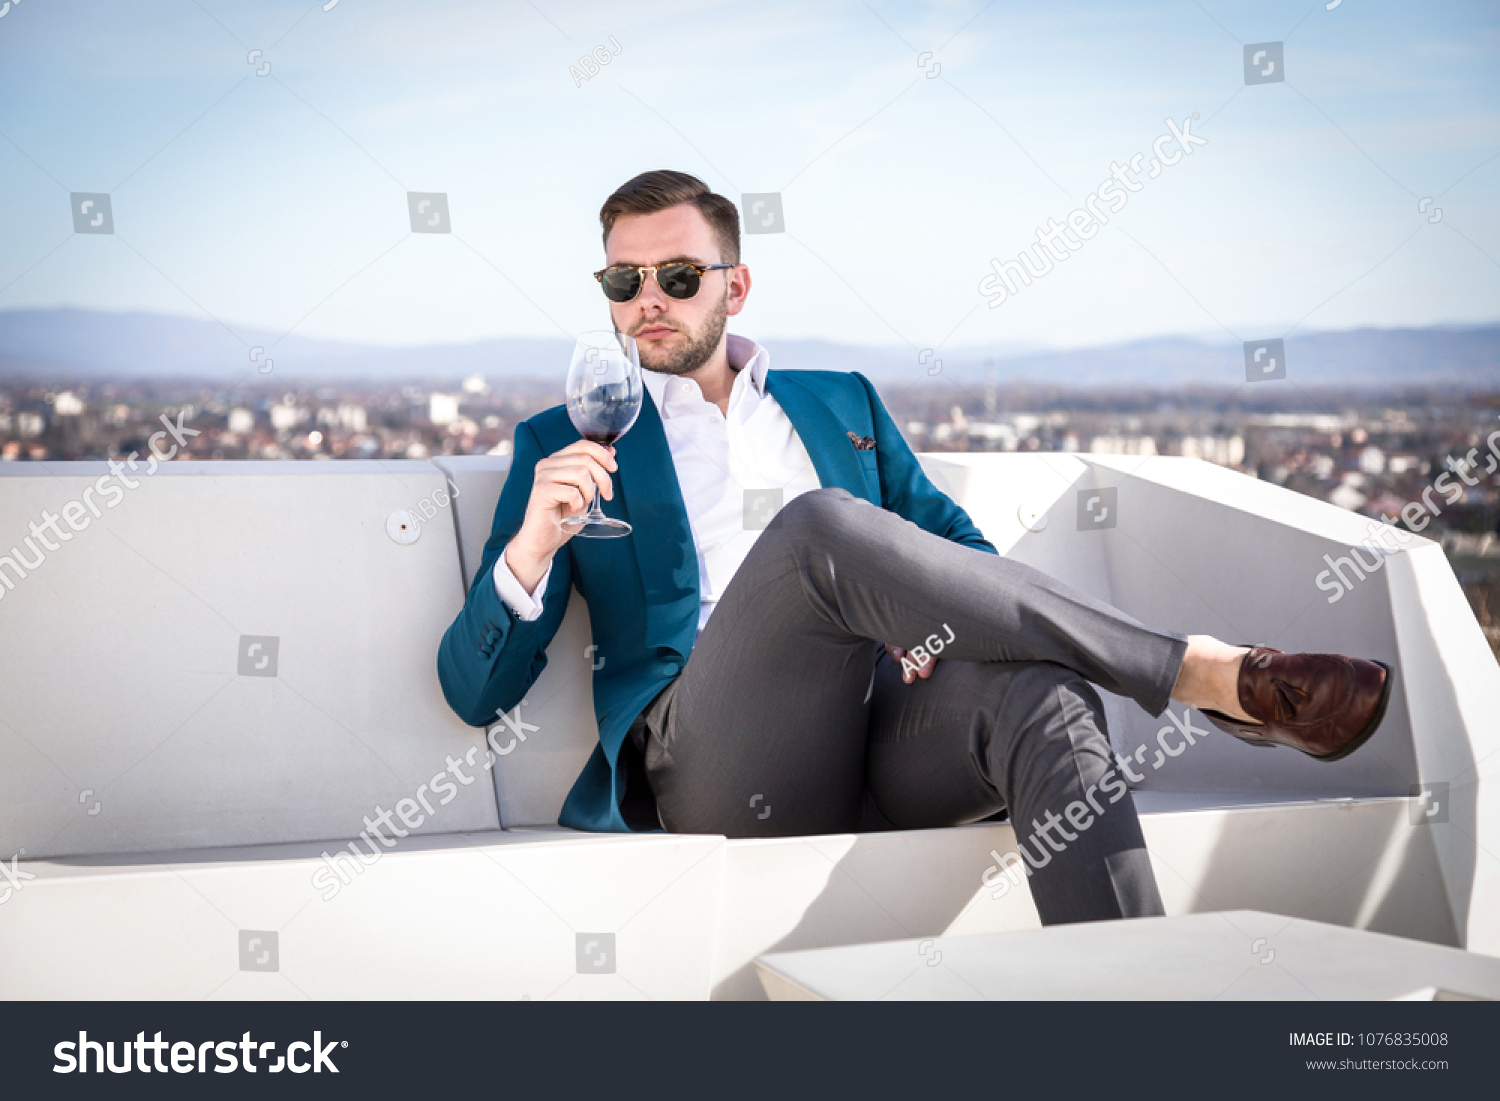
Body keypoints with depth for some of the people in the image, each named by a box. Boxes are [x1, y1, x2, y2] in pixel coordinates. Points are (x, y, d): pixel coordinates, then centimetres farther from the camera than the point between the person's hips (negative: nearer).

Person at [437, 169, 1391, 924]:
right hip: (715, 761, -3)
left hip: (875, 734, 3)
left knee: (1039, 689, -33)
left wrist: (935, 616, -1)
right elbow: (477, 692, 10)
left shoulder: (841, 402, 27)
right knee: (820, 522, -32)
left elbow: (960, 546, 25)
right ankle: (1213, 676, -28)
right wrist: (533, 547, -11)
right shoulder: (563, 443, 17)